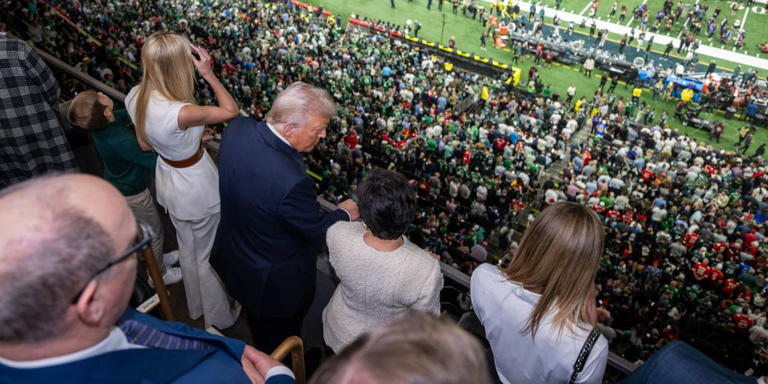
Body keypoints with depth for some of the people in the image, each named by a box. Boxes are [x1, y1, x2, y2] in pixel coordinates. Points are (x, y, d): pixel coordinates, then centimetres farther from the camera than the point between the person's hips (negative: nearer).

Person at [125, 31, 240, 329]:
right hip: (198, 189, -7)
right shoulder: (181, 113, -37)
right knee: (209, 255, 16)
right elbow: (231, 110, -21)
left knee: (187, 248, 28)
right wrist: (208, 74, -19)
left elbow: (145, 145, 3)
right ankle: (219, 317, 41)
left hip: (167, 179, 8)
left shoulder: (135, 97, -12)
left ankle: (195, 307, 52)